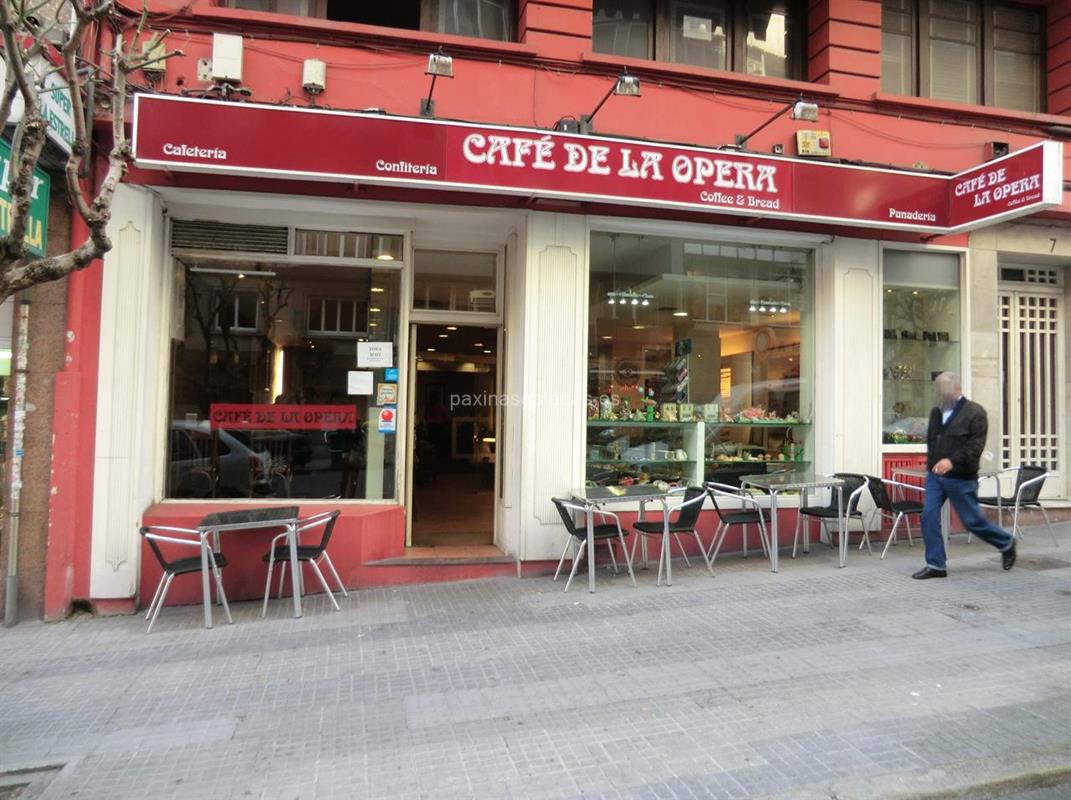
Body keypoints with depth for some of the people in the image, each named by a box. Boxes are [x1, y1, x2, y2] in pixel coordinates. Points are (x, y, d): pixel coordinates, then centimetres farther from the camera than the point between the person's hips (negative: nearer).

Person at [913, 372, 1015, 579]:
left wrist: (952, 461, -30)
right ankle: (935, 565, 5)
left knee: (972, 520, 5)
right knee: (929, 517, -3)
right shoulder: (936, 412, 12)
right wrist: (932, 461, 10)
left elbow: (975, 446, -17)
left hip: (961, 478, -6)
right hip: (934, 475, 6)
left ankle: (1006, 544, 34)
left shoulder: (975, 413, -8)